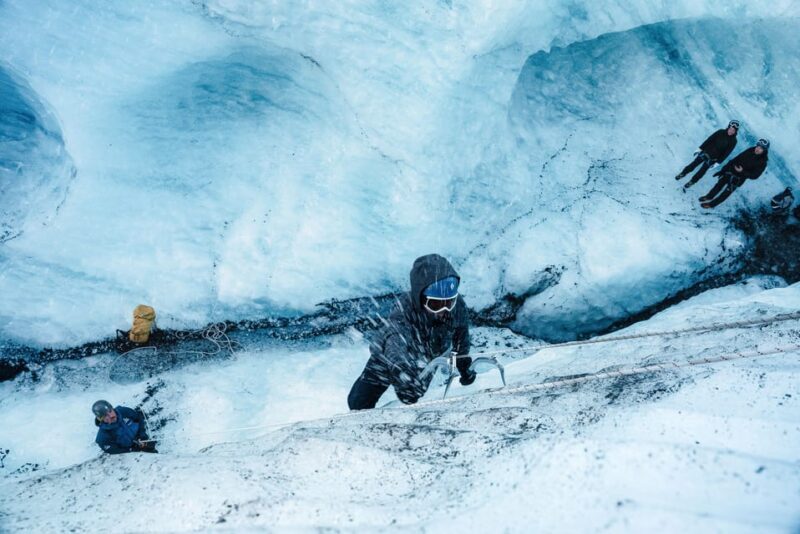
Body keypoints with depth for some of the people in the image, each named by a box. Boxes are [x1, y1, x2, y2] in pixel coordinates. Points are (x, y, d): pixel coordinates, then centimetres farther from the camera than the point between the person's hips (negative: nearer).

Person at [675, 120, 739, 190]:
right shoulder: (721, 132, -8)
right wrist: (700, 148, -5)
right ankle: (683, 173, 28)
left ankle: (691, 182, 22)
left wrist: (718, 162, -15)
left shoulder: (733, 141, -13)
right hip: (705, 152, 2)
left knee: (702, 171, 4)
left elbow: (726, 153, -13)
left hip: (712, 159, -2)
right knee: (694, 164, 8)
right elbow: (709, 140, -4)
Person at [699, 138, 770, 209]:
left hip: (738, 179, -4)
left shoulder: (762, 163, -18)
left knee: (726, 193, 3)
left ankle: (711, 204, 21)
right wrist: (722, 170, 4)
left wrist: (742, 172, -32)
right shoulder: (749, 151, -5)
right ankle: (708, 197, 42)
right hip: (730, 172, 4)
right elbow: (735, 160, 2)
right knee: (719, 185, 18)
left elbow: (754, 175, -18)